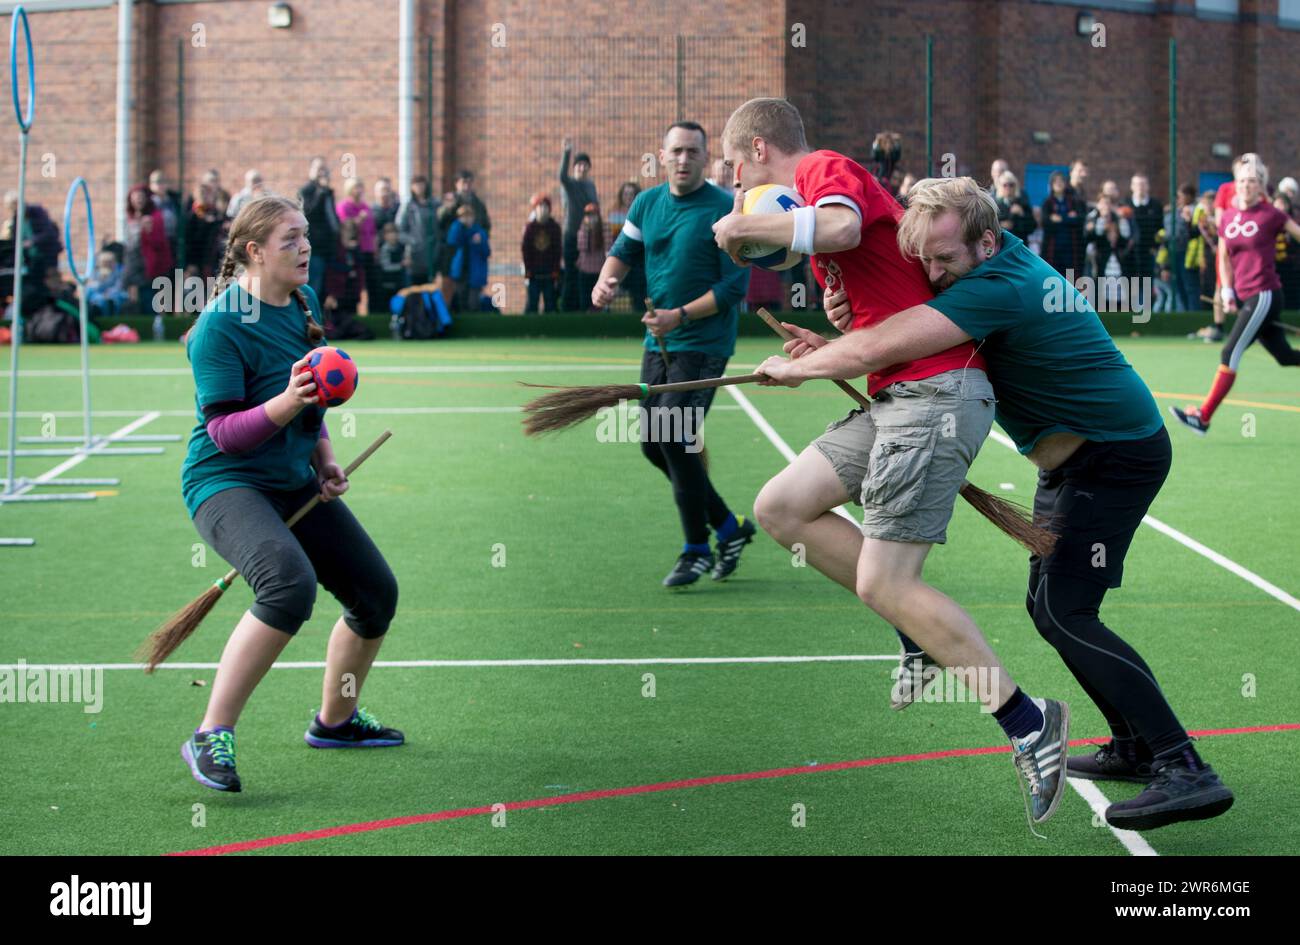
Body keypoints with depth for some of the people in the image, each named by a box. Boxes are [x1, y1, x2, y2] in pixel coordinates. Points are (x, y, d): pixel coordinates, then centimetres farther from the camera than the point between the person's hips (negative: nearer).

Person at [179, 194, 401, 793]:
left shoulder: (305, 302, 7)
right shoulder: (222, 323, -18)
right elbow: (224, 432, -20)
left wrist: (324, 461, 9)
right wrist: (288, 402, -34)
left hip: (295, 484, 9)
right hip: (226, 481, -9)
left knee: (376, 592, 11)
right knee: (290, 584, -34)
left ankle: (334, 721, 35)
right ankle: (211, 737, -26)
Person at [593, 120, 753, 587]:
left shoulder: (724, 210, -12)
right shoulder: (647, 202, 7)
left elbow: (734, 285, -14)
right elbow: (624, 250, 19)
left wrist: (680, 315, -21)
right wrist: (606, 281, -3)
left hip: (703, 344, -7)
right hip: (658, 343, 7)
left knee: (675, 439, -15)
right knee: (653, 444, 8)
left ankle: (697, 550, -1)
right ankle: (728, 527, 23)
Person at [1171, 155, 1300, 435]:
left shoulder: (1271, 215, -8)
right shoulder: (1228, 217, 8)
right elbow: (1224, 257, 17)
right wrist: (1227, 291, 7)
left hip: (1264, 295, -6)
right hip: (1244, 296, 6)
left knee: (1230, 355, -11)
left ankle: (1203, 417, -11)